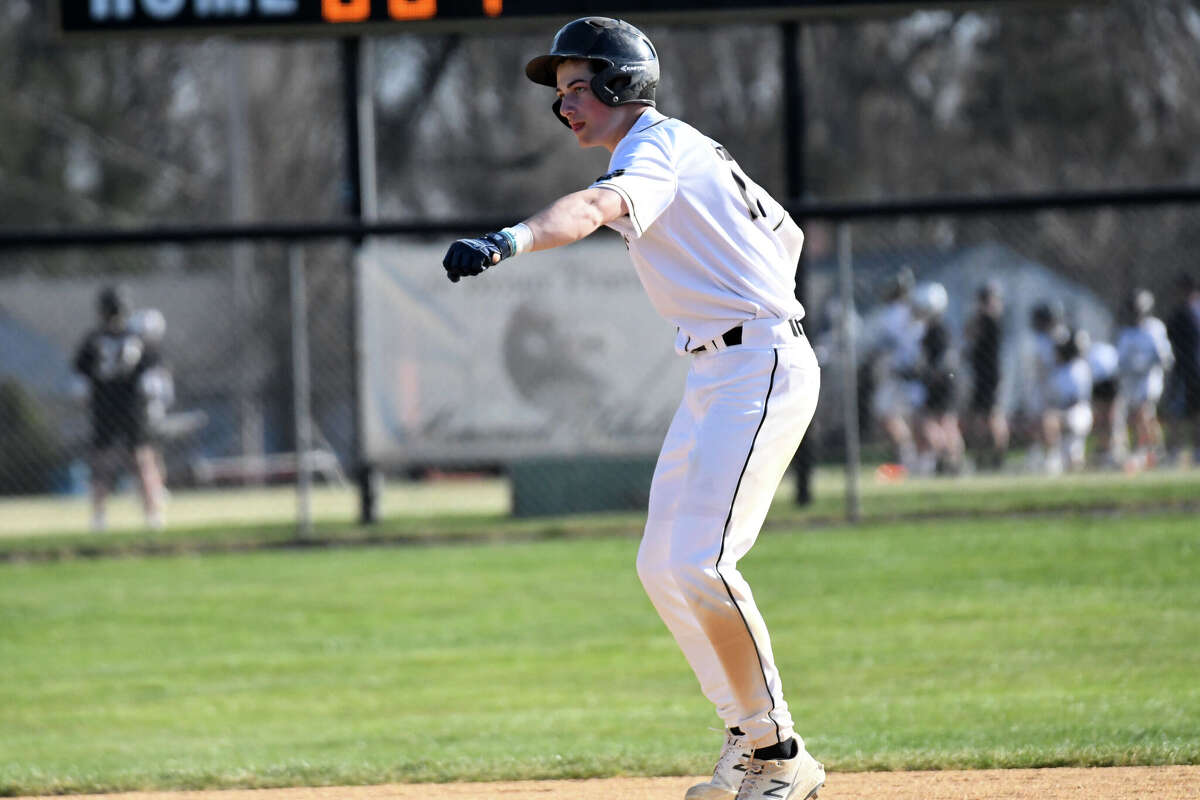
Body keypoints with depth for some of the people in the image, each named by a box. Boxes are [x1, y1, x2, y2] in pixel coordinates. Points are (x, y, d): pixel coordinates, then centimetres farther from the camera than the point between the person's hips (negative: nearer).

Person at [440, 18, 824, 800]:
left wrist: (511, 240, -54)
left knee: (699, 562, -19)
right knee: (663, 566, 10)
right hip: (713, 375, 11)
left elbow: (597, 206, -37)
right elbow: (786, 231, 28)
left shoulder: (659, 146, -13)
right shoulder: (686, 150, 17)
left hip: (761, 368, -11)